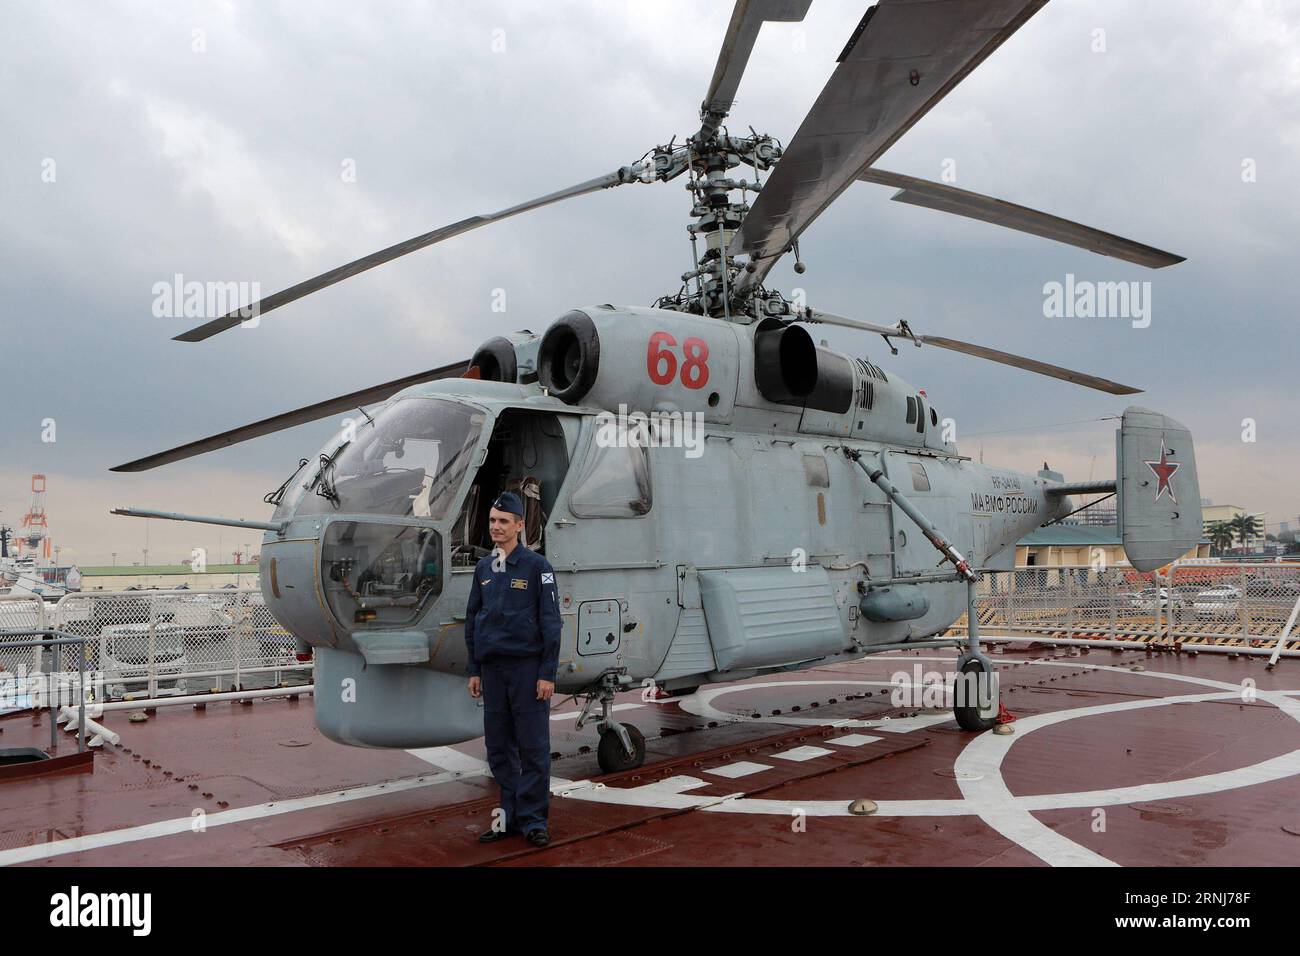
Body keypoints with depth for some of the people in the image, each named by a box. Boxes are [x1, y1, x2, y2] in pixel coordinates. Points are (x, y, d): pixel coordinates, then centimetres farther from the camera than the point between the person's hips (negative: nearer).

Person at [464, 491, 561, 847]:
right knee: (499, 748, 10)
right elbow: (472, 621, 14)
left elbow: (550, 622, -7)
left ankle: (533, 820, 10)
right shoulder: (483, 568, 11)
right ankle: (510, 816, 21)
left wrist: (548, 673, -12)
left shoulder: (537, 566, -5)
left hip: (527, 667, -5)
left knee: (533, 748, 0)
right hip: (493, 668, 5)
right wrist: (474, 670, 10)